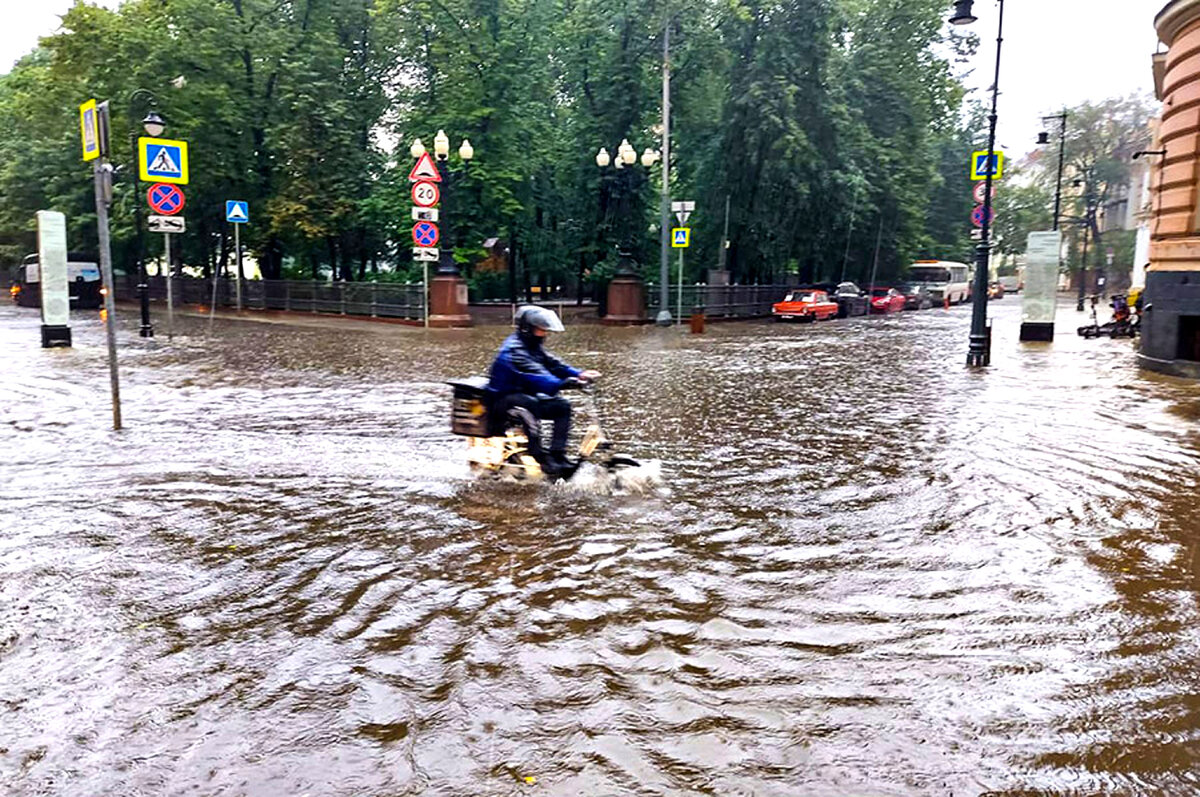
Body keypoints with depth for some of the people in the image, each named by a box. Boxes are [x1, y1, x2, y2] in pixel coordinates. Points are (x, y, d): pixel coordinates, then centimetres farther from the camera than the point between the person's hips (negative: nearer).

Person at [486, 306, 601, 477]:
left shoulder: (534, 347, 10)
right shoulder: (514, 349, -21)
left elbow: (553, 364, 5)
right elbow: (534, 375, -34)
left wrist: (579, 374, -14)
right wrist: (563, 383, -47)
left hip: (525, 396, 9)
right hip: (504, 401, -9)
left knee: (562, 406, -4)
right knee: (530, 402, -38)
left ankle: (558, 456, -7)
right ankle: (541, 457, -37)